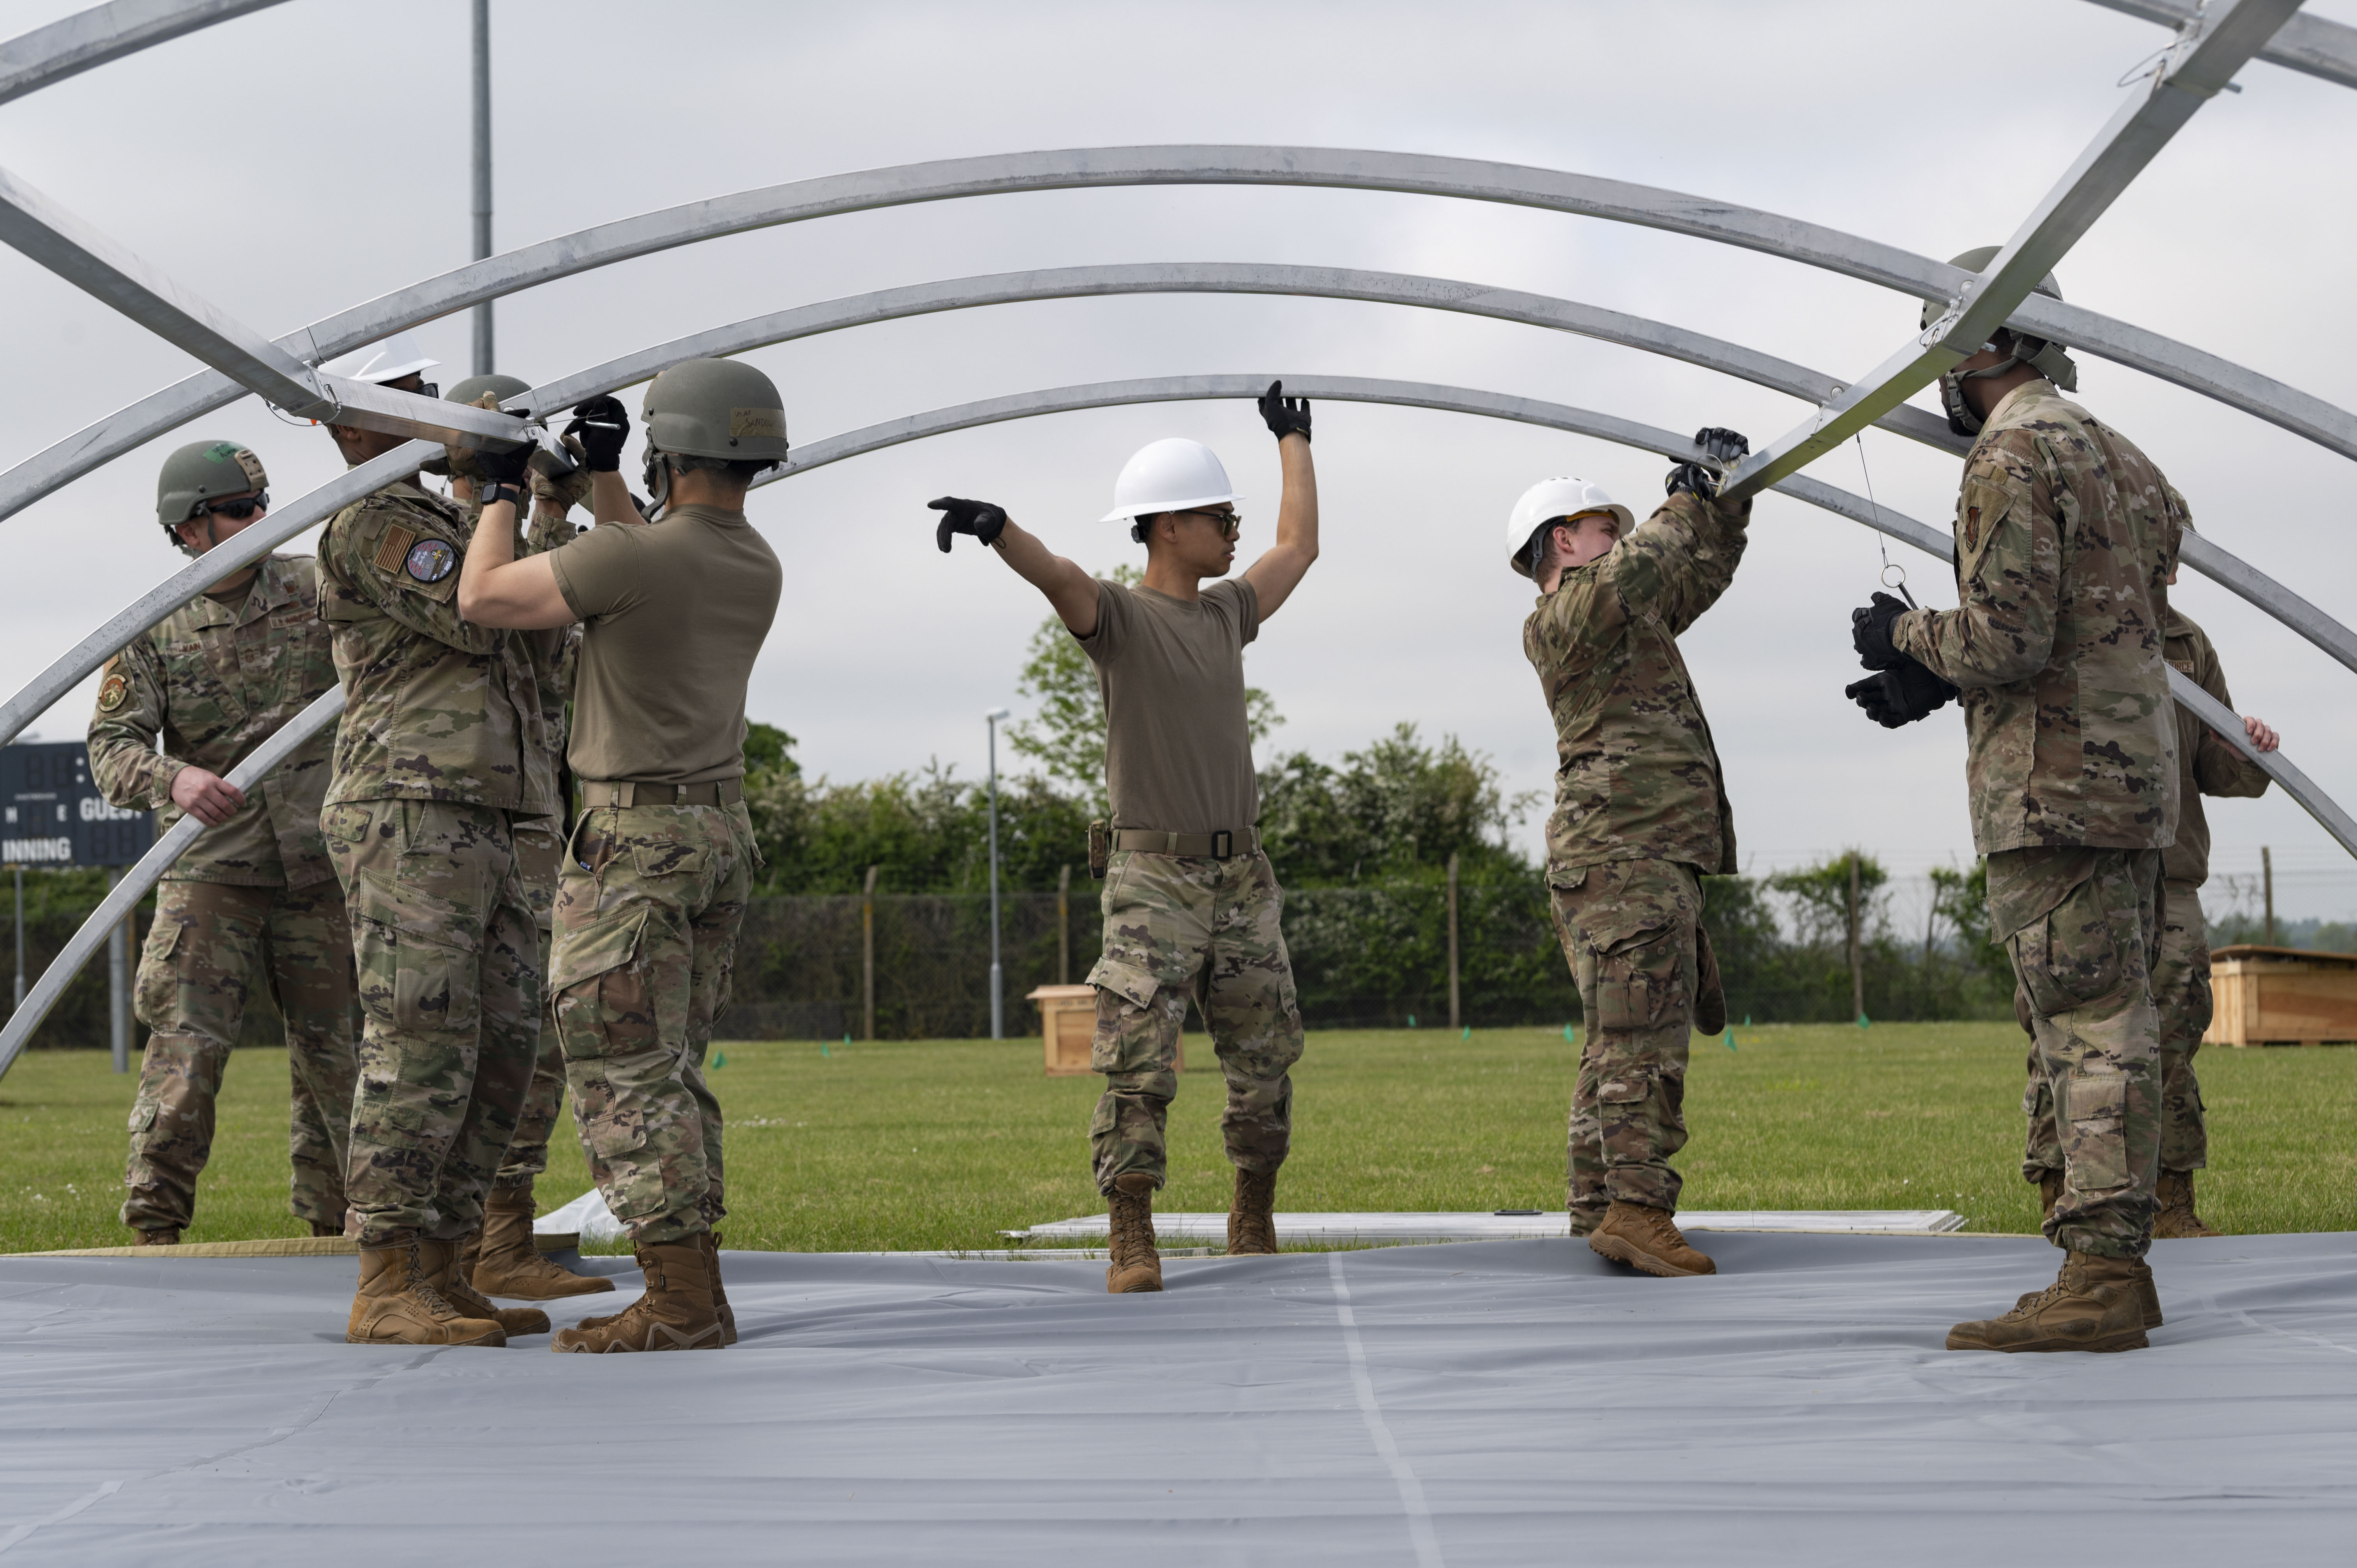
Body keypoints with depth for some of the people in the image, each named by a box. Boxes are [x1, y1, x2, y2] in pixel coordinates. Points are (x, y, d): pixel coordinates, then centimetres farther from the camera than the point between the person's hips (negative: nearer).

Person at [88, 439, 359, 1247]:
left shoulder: (316, 589, 4)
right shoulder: (156, 631, 0)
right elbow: (112, 747, -8)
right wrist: (173, 778, -29)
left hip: (318, 868, 2)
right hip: (210, 873, -2)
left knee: (334, 1048, 9)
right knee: (186, 1048, -12)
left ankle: (331, 1220, 23)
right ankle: (154, 1226, -8)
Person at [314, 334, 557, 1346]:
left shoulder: (432, 522, 25)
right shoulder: (368, 524, -5)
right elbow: (479, 618, -15)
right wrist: (497, 493, -6)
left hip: (476, 827, 10)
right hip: (411, 816, -10)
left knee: (499, 1051, 7)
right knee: (420, 1047, -12)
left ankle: (436, 1272, 10)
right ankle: (388, 1288, -12)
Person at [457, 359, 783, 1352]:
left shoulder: (634, 558, -18)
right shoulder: (759, 571, 7)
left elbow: (482, 598, -9)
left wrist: (501, 490, 6)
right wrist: (600, 477, 24)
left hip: (634, 835, -8)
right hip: (723, 832, 8)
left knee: (626, 1076, -6)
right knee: (672, 1074, 13)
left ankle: (682, 1307, -10)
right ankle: (691, 1292, 12)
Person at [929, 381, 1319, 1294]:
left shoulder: (1227, 613, 15)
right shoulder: (1119, 617, -4)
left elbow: (1300, 547, 31)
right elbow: (1058, 576, -26)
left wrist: (1293, 441, 41)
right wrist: (995, 529, -47)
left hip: (1240, 876, 6)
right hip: (1153, 875, -6)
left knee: (1266, 1063, 10)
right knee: (1138, 1065, -13)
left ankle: (1254, 1221, 25)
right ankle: (1132, 1243, -11)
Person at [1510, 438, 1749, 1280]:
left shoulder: (1633, 617, 24)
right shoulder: (1561, 619, -5)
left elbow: (1701, 574, 35)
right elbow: (1636, 570, -24)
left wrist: (1727, 500, 21)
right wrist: (1686, 503, -10)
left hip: (1656, 855, 10)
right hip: (1625, 853, -10)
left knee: (1620, 1039, 9)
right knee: (1642, 1031, -17)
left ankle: (1598, 1208, 11)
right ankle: (1635, 1204, -24)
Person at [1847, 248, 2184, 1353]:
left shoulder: (2014, 455, -11)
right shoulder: (2115, 455, 20)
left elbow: (2006, 637, -20)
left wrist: (1905, 637, -1)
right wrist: (1937, 681, 18)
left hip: (2054, 784, -10)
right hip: (2131, 773, 10)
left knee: (2087, 1025, -12)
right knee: (2112, 1024, 10)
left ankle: (2099, 1278, -14)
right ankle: (2116, 1271, 12)